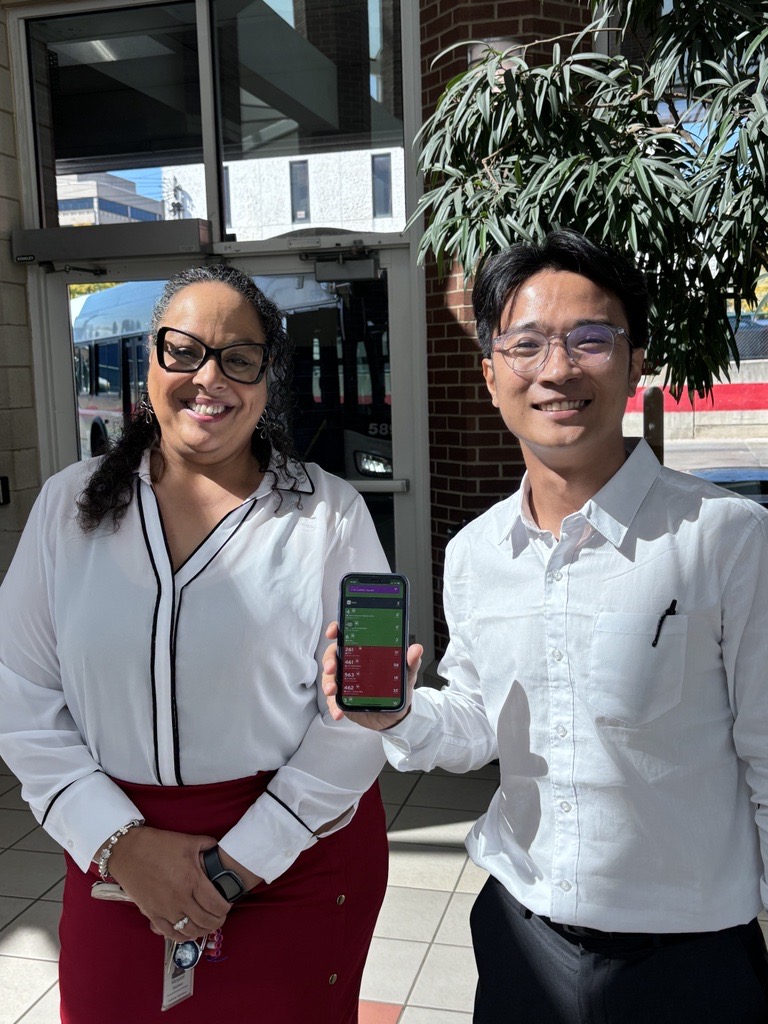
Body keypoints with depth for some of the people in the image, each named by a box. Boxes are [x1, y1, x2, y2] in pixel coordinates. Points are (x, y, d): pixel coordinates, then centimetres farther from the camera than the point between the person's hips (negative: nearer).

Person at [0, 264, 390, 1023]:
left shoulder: (329, 515, -8)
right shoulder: (70, 505, 0)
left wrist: (237, 866, -11)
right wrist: (121, 843, -9)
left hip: (298, 853, -1)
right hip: (119, 862, 2)